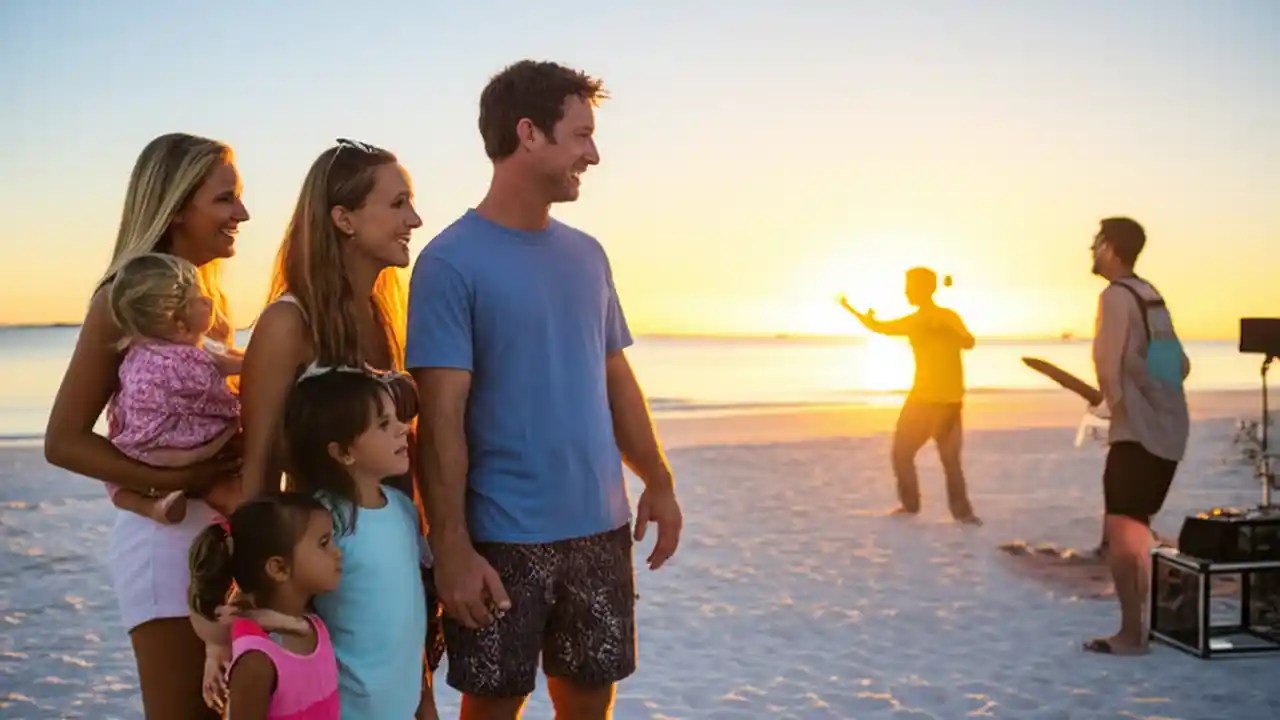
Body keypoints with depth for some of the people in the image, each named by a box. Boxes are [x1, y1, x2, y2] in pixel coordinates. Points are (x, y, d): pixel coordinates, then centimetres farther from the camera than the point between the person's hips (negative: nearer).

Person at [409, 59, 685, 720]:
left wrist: (657, 481, 10)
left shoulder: (587, 256, 8)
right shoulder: (451, 261, -10)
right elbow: (440, 418, -14)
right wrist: (451, 545, -18)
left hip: (600, 526, 6)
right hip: (502, 539, -5)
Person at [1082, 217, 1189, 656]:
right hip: (1170, 431, 9)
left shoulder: (1116, 296, -12)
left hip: (1138, 432, -9)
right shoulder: (1151, 297, 15)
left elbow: (1108, 364, -17)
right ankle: (1146, 620, 24)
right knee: (1136, 527, 18)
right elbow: (1181, 365, 19)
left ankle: (1131, 633, -3)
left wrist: (1115, 402, 0)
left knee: (1119, 531, -4)